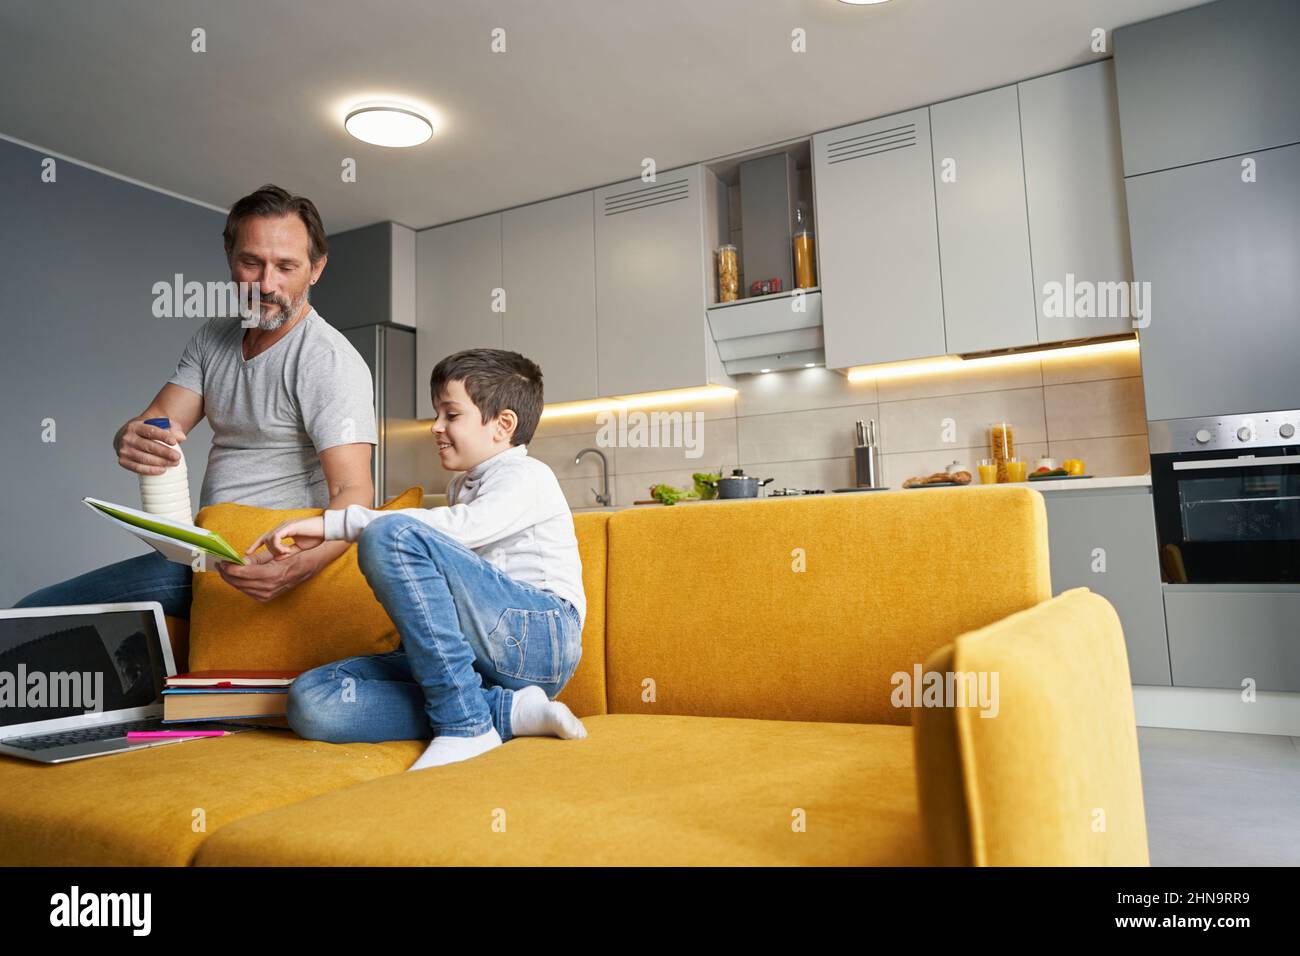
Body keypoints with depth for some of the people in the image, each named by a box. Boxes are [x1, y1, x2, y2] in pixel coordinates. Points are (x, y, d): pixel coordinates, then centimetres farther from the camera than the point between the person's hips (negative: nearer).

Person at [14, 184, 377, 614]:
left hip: (272, 564, -7)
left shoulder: (330, 361, -15)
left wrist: (298, 567, -42)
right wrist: (132, 439, -20)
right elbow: (156, 422, 5)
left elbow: (354, 494, -24)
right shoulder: (213, 337, 10)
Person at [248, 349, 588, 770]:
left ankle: (465, 723, -24)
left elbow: (458, 528, -19)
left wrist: (333, 523, -20)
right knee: (312, 700, -12)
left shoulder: (528, 476, 0)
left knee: (392, 534, -26)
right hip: (483, 659, 9)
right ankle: (509, 711, -20)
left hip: (539, 637, -8)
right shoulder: (464, 486, 30)